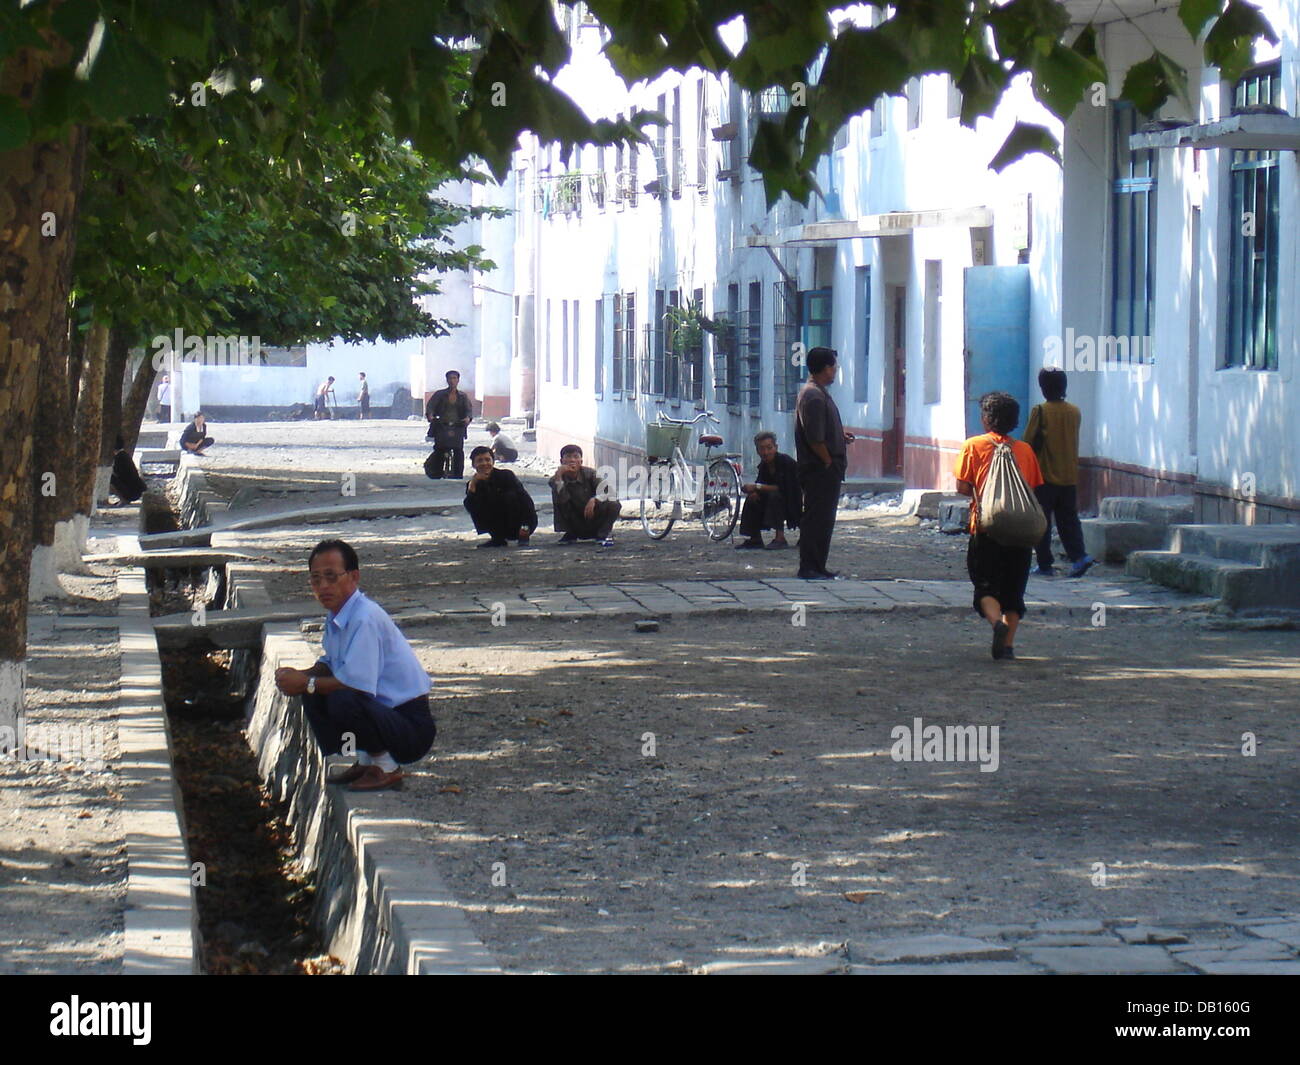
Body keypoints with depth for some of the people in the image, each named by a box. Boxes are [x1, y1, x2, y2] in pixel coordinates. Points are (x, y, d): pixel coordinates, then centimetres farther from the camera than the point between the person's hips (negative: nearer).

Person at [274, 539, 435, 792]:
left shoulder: (365, 619, -23)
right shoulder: (337, 615, 7)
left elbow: (359, 684, -28)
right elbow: (329, 665, 19)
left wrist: (306, 683, -16)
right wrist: (300, 676, -2)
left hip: (412, 728, -9)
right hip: (383, 711, 9)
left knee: (343, 702, -32)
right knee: (314, 694, 4)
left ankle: (386, 767, -8)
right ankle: (365, 761, 13)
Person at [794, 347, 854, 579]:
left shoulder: (816, 392, 17)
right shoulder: (814, 396, -17)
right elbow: (815, 438, -22)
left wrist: (841, 436, 19)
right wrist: (829, 462, -14)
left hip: (825, 471, 11)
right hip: (820, 470, -11)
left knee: (823, 518, 13)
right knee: (816, 518, -8)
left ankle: (817, 567, 18)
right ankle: (810, 568, -6)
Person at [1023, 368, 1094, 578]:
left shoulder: (1040, 412, -12)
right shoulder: (1074, 412, 4)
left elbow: (1029, 443, -9)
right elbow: (1074, 441, 13)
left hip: (1045, 476, -5)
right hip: (1070, 476, 5)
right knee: (1069, 519, 9)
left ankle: (1045, 565, 3)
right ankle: (1079, 555, -8)